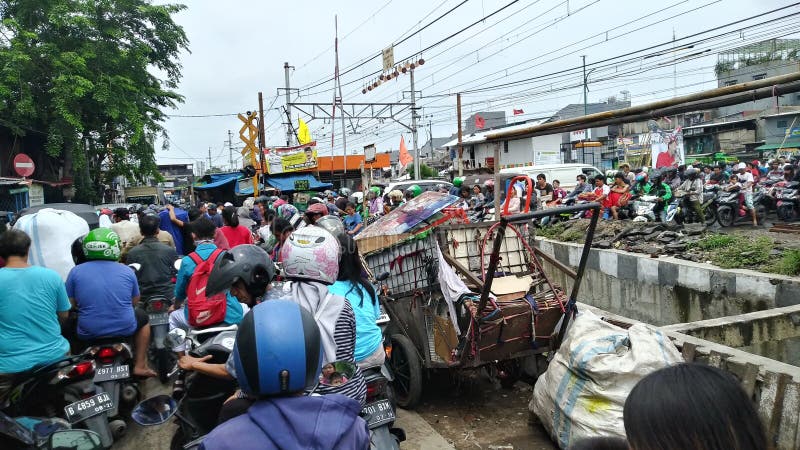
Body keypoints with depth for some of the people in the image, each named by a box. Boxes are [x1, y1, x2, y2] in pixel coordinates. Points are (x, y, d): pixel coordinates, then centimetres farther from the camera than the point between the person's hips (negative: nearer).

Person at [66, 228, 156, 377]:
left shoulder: (76, 271, -5)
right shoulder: (127, 271, -3)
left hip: (88, 334, 1)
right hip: (124, 329, 0)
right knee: (142, 317, 31)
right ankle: (140, 366, 27)